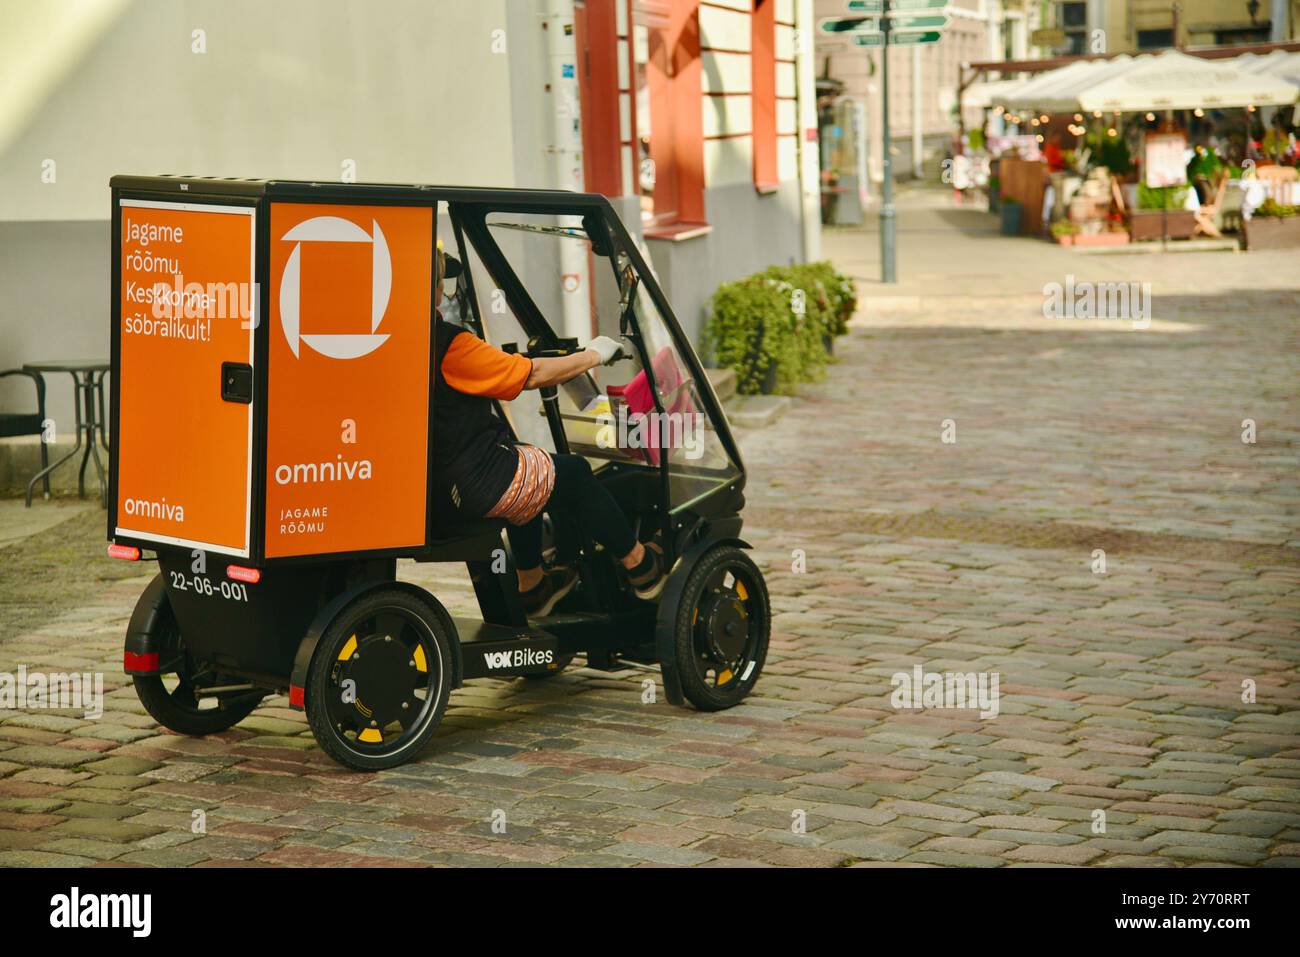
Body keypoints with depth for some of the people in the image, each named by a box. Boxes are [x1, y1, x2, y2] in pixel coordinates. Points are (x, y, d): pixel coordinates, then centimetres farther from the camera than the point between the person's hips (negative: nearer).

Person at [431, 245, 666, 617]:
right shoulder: (449, 344, -22)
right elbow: (532, 375, -13)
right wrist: (592, 356, 4)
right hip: (475, 487, -9)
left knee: (528, 469, 34)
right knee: (574, 474, 14)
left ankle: (531, 586, 43)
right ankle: (641, 566, 27)